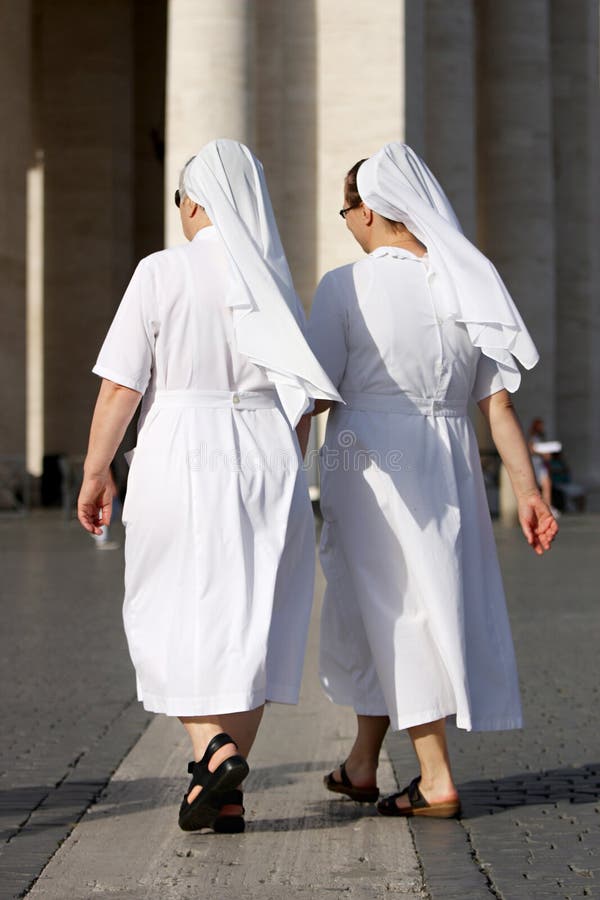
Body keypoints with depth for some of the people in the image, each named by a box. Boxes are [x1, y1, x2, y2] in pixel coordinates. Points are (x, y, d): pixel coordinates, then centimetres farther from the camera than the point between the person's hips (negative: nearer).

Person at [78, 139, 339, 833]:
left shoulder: (161, 273, -6)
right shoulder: (276, 282, 6)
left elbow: (121, 386, -8)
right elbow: (302, 396, 7)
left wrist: (96, 472, 2)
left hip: (180, 461, -4)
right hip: (267, 460, 4)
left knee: (172, 617, 9)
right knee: (246, 624, 9)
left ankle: (213, 750, -11)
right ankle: (227, 796, 11)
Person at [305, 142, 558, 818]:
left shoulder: (345, 287, -8)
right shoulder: (466, 285, 5)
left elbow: (315, 394, -9)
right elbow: (497, 398, 2)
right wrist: (527, 488, 2)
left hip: (370, 458, -5)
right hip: (449, 459, 5)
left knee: (394, 608, 2)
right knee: (378, 608, 16)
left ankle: (435, 780, 0)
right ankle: (362, 765, 26)